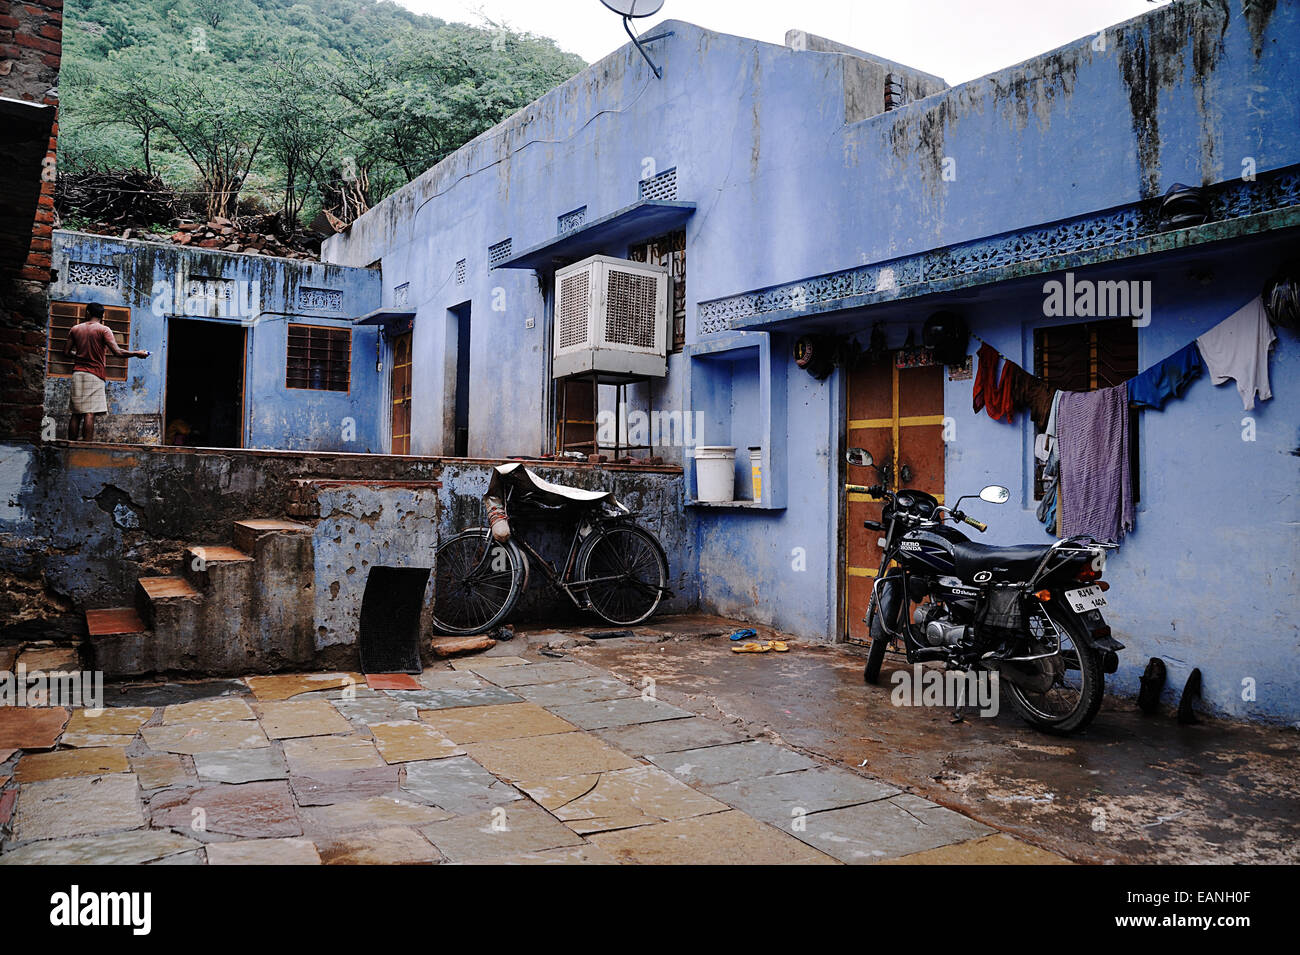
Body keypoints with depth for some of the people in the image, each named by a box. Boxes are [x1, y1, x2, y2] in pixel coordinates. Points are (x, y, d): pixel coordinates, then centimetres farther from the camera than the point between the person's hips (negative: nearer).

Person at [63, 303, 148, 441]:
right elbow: (117, 352, -12)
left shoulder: (75, 329, 11)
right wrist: (137, 354, 0)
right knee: (90, 414, -8)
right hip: (95, 375, -4)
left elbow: (66, 352, 9)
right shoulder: (104, 330, -2)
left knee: (76, 414, 7)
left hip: (77, 373, 4)